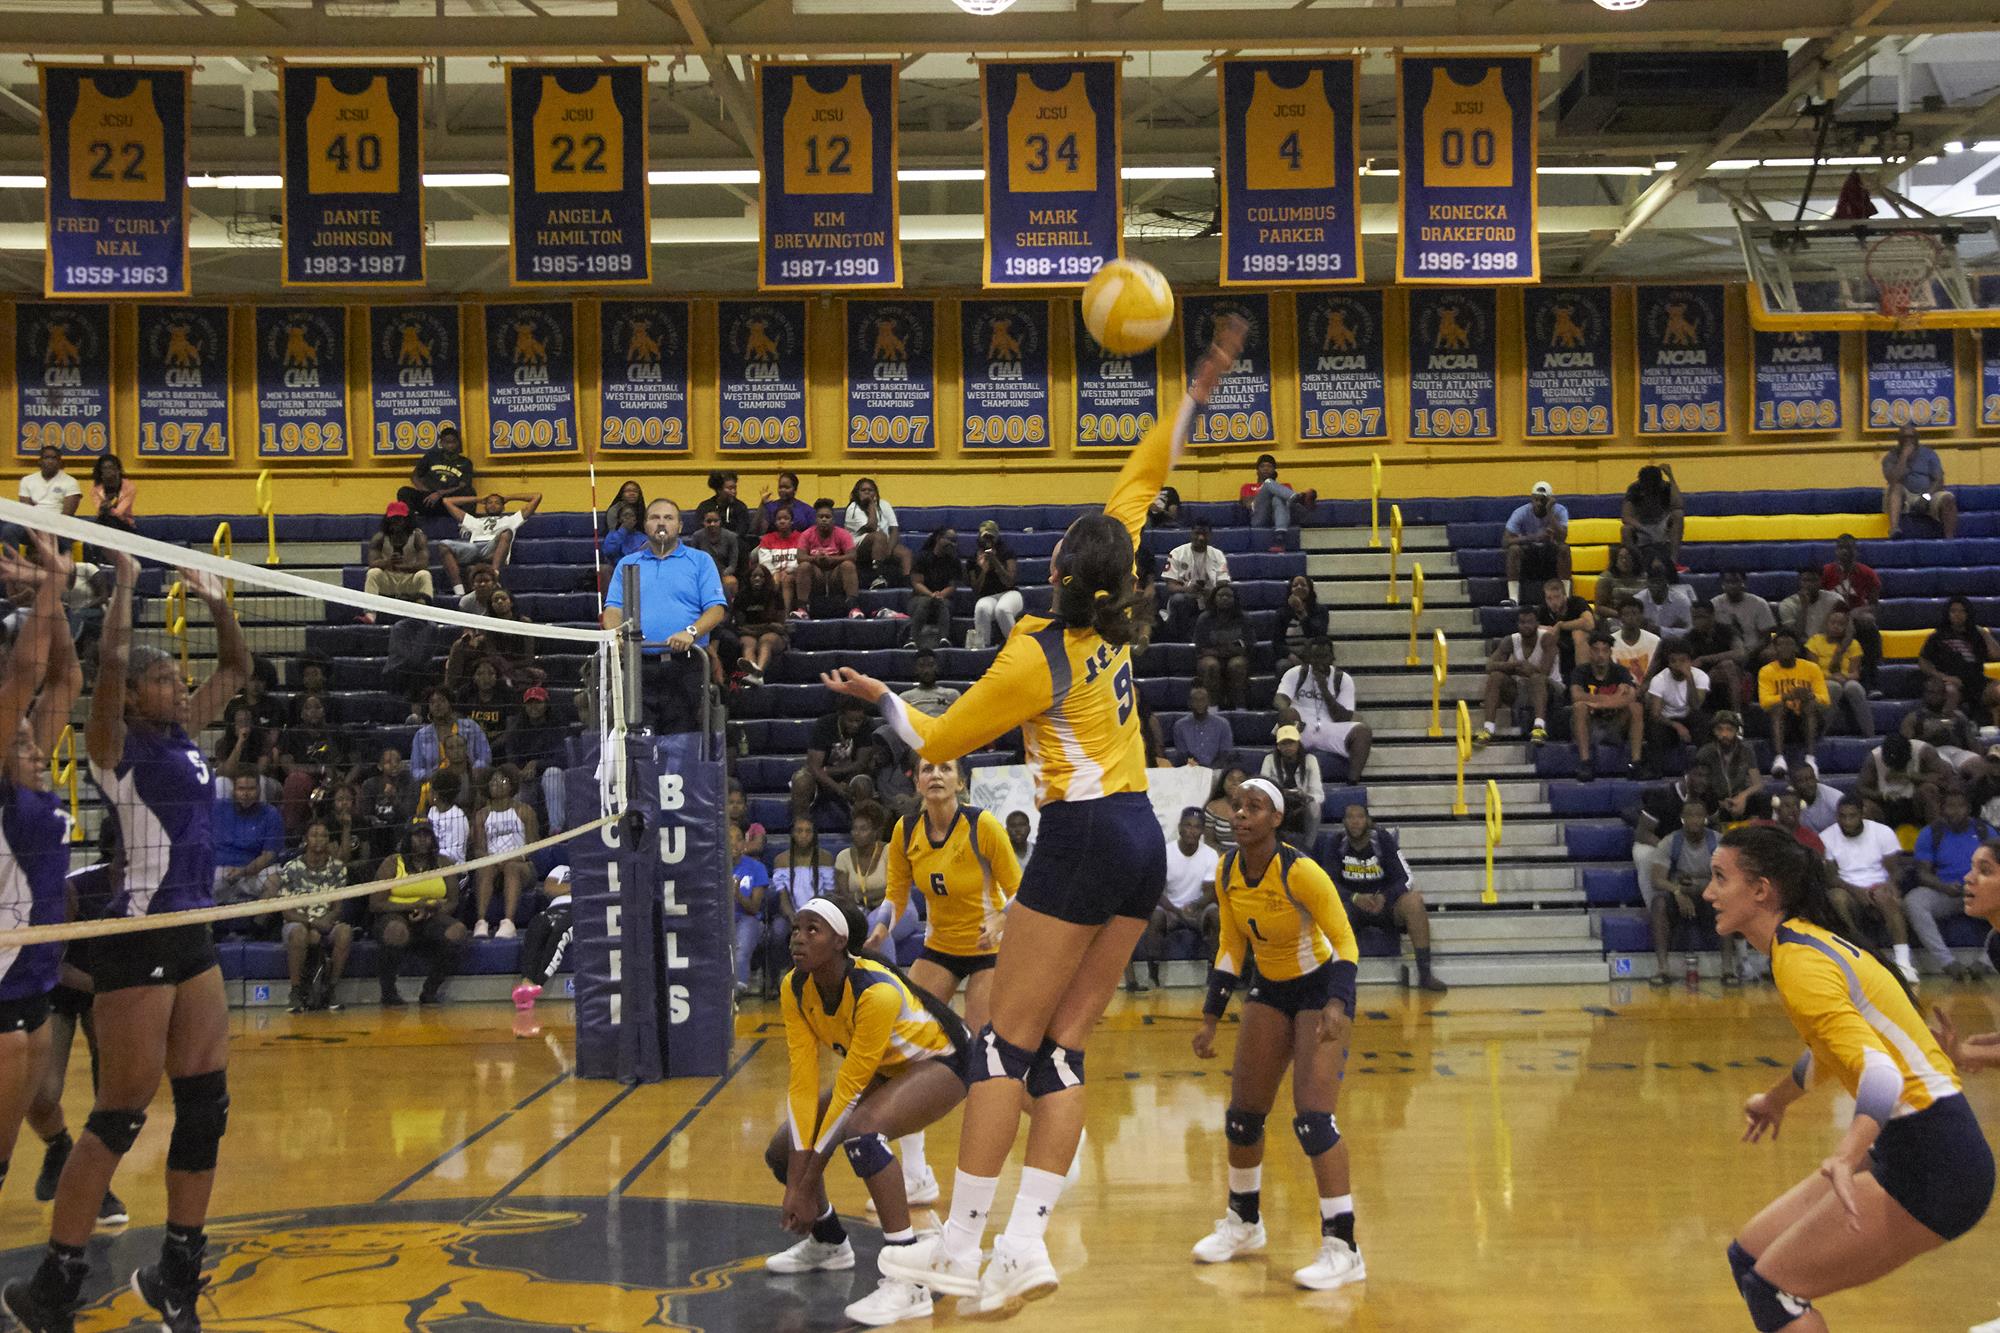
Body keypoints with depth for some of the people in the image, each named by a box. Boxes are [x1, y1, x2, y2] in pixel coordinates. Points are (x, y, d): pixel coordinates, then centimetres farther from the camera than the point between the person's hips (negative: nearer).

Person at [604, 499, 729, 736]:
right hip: (639, 667, 2)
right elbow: (613, 609, 11)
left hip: (686, 665, -2)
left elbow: (717, 608, 1)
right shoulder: (627, 564, 20)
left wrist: (691, 632, -17)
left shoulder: (701, 561, 12)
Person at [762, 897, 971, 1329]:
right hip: (882, 1071, 8)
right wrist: (795, 1181, -24)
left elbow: (849, 1090, -32)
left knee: (861, 1129, -36)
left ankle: (907, 1282, -34)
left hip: (940, 1063, -8)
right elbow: (802, 1081, -17)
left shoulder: (877, 990, -36)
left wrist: (807, 1183, -28)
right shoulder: (795, 989, -16)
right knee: (783, 1151, -1)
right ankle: (827, 1243, 30)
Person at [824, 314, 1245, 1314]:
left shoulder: (1034, 658, -11)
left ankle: (958, 1248, -2)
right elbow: (1140, 481, 16)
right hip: (1143, 840, 7)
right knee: (1062, 1052, 6)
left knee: (1006, 1047, -3)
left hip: (1082, 842, -7)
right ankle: (1025, 1244, 0)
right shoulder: (1113, 619, 4)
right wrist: (1193, 392, 21)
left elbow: (935, 739, 2)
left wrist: (876, 694, 18)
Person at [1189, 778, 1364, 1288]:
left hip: (1322, 986, -6)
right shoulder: (1227, 873, -8)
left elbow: (1346, 943, -23)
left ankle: (1343, 1249, -11)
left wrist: (1337, 1004, -38)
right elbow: (1231, 948, 4)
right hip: (1270, 989, 7)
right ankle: (1244, 1224, 31)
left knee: (1313, 1116, -18)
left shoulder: (1300, 872, -27)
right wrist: (1210, 1019, 2)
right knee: (1243, 1112, 9)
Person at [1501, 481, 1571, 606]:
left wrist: (1550, 511, -28)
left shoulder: (1559, 511, -12)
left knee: (1564, 548, -28)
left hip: (1552, 561, 0)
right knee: (1514, 549, -29)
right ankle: (1513, 598, -32)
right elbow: (1505, 541, -25)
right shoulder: (1521, 513, -14)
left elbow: (1561, 538, -28)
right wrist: (1534, 538, -38)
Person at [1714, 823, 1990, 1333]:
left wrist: (1844, 1159, -46)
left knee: (1771, 1289, -8)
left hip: (1932, 1165, -10)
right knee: (1749, 1258, 11)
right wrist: (1777, 1099, 48)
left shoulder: (1798, 959, -17)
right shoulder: (1809, 941, 11)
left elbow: (1881, 1073, -30)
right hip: (1905, 1149, 10)